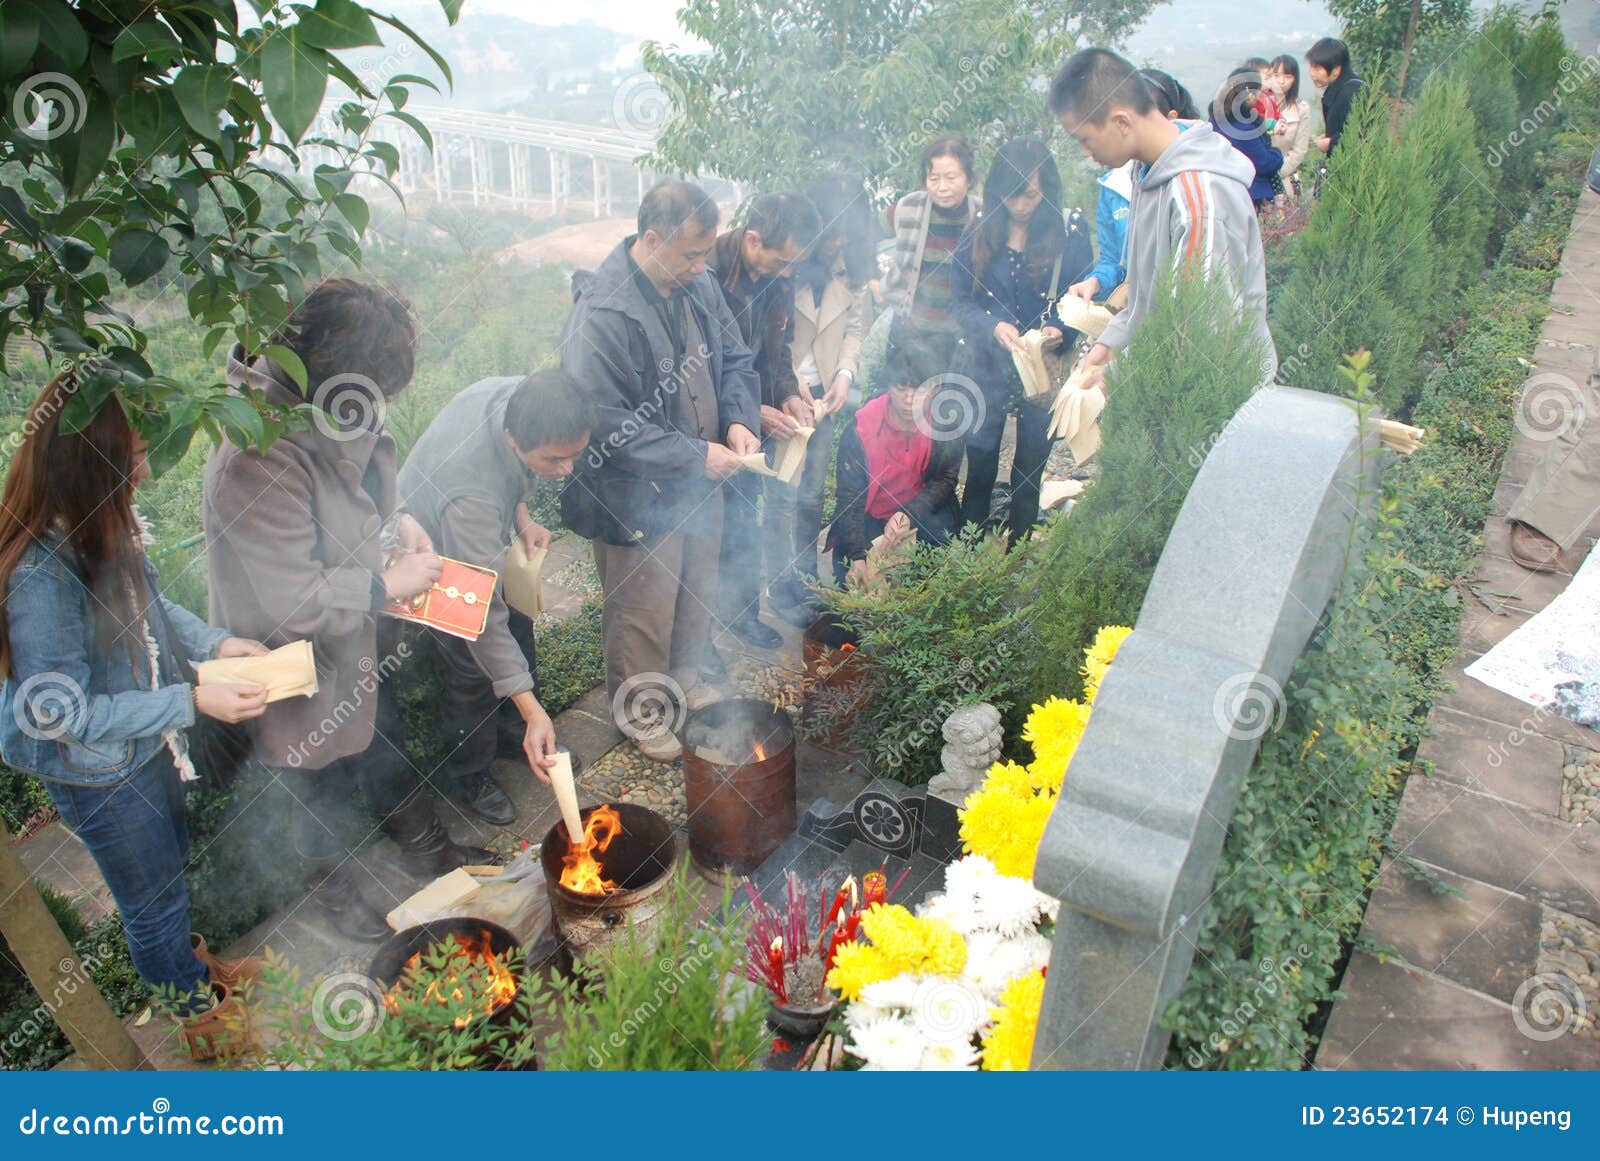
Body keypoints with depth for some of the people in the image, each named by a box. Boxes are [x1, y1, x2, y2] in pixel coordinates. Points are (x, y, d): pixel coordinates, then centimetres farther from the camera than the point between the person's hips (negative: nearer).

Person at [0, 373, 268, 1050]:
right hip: (98, 775, -7)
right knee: (152, 898, 17)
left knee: (171, 865, 31)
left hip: (149, 743, 7)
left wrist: (214, 643, -7)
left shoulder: (103, 524, -12)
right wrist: (193, 702, -29)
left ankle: (188, 960, 59)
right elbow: (62, 713, -28)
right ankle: (200, 1019, 42)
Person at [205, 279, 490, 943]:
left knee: (388, 751, 29)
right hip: (305, 672, -8)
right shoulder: (261, 463, -37)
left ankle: (425, 846, 54)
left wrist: (395, 521, -5)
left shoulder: (332, 418, -9)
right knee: (324, 794, 19)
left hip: (362, 640, 8)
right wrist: (389, 584, -23)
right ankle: (334, 892, 47)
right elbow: (296, 603, -35)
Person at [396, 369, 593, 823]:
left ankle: (518, 736, 44)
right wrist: (532, 709, -44)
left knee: (519, 631, 19)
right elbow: (483, 613, -44)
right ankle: (468, 778, 27)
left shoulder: (520, 398, -29)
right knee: (474, 671, 1)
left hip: (486, 539, 7)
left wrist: (521, 514, -16)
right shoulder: (468, 493, -48)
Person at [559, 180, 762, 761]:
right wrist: (696, 455, -25)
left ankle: (684, 680, 48)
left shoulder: (699, 286, -1)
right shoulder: (601, 312, -25)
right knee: (644, 613, 9)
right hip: (637, 497, -7)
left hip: (701, 487, 7)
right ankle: (642, 711, 33)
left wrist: (739, 419, -8)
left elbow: (735, 359, 12)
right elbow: (604, 423, -27)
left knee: (697, 597, 23)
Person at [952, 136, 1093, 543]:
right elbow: (960, 299, -1)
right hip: (985, 369, 1)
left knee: (1028, 477, 8)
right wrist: (993, 327, -20)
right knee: (980, 474, 6)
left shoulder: (1070, 233, -3)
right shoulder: (978, 233, 1)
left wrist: (1060, 331, -21)